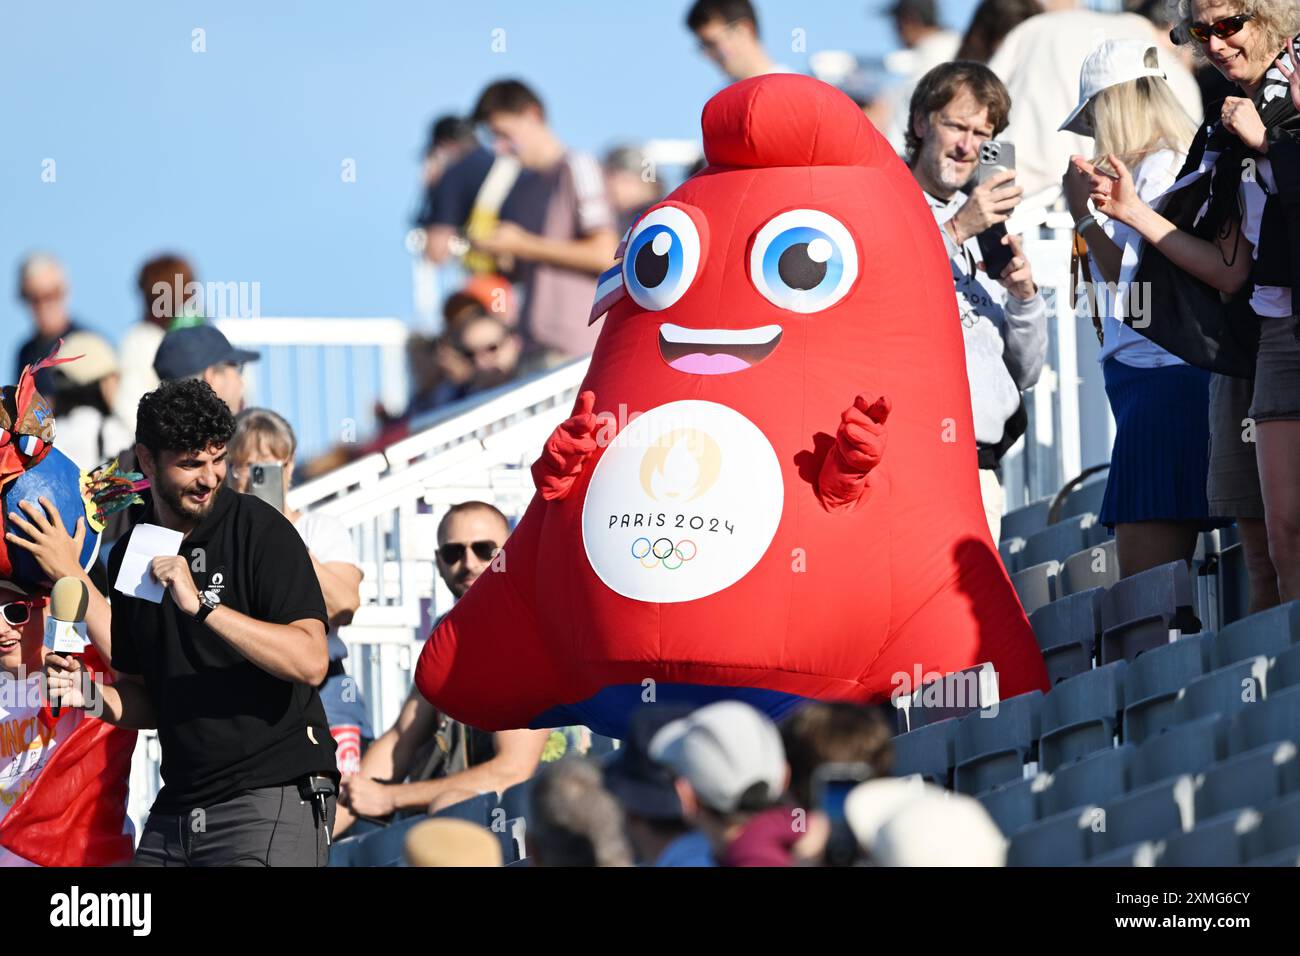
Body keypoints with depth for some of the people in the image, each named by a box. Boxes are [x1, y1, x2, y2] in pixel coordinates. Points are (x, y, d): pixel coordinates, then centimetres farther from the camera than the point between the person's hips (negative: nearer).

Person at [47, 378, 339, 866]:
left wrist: (201, 605, -23)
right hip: (178, 806, 6)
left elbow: (310, 661, -17)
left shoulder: (260, 529, -6)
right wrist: (95, 695, -2)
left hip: (272, 801, -6)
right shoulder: (129, 555, 12)